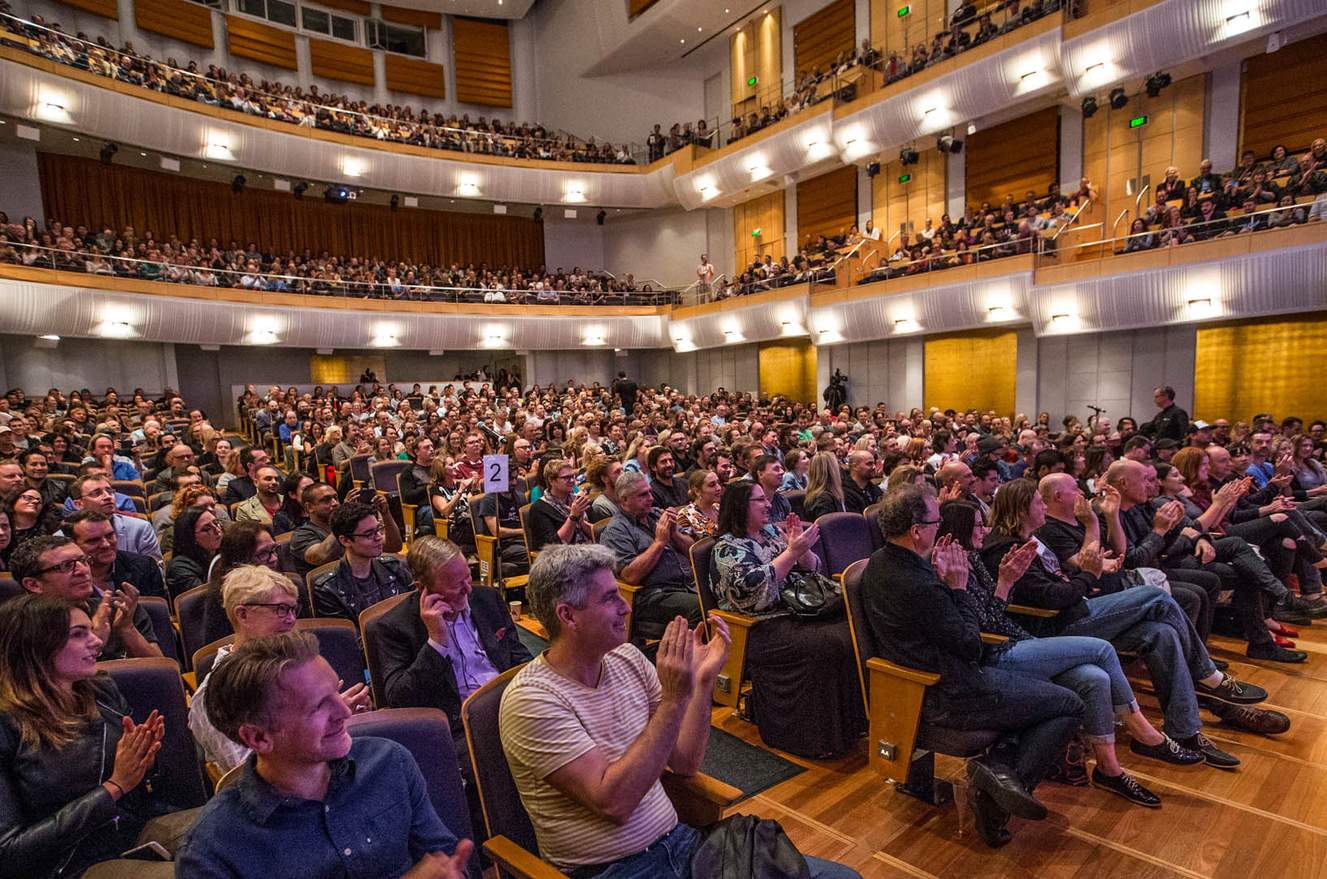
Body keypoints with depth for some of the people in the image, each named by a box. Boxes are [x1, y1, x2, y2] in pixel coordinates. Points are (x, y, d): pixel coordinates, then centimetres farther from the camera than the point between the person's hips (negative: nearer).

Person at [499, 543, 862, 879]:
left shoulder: (626, 659, 2)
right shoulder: (531, 698, -17)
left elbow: (685, 762, 4)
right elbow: (613, 802, -23)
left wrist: (703, 680, -9)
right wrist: (674, 699, -25)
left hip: (678, 840, 6)